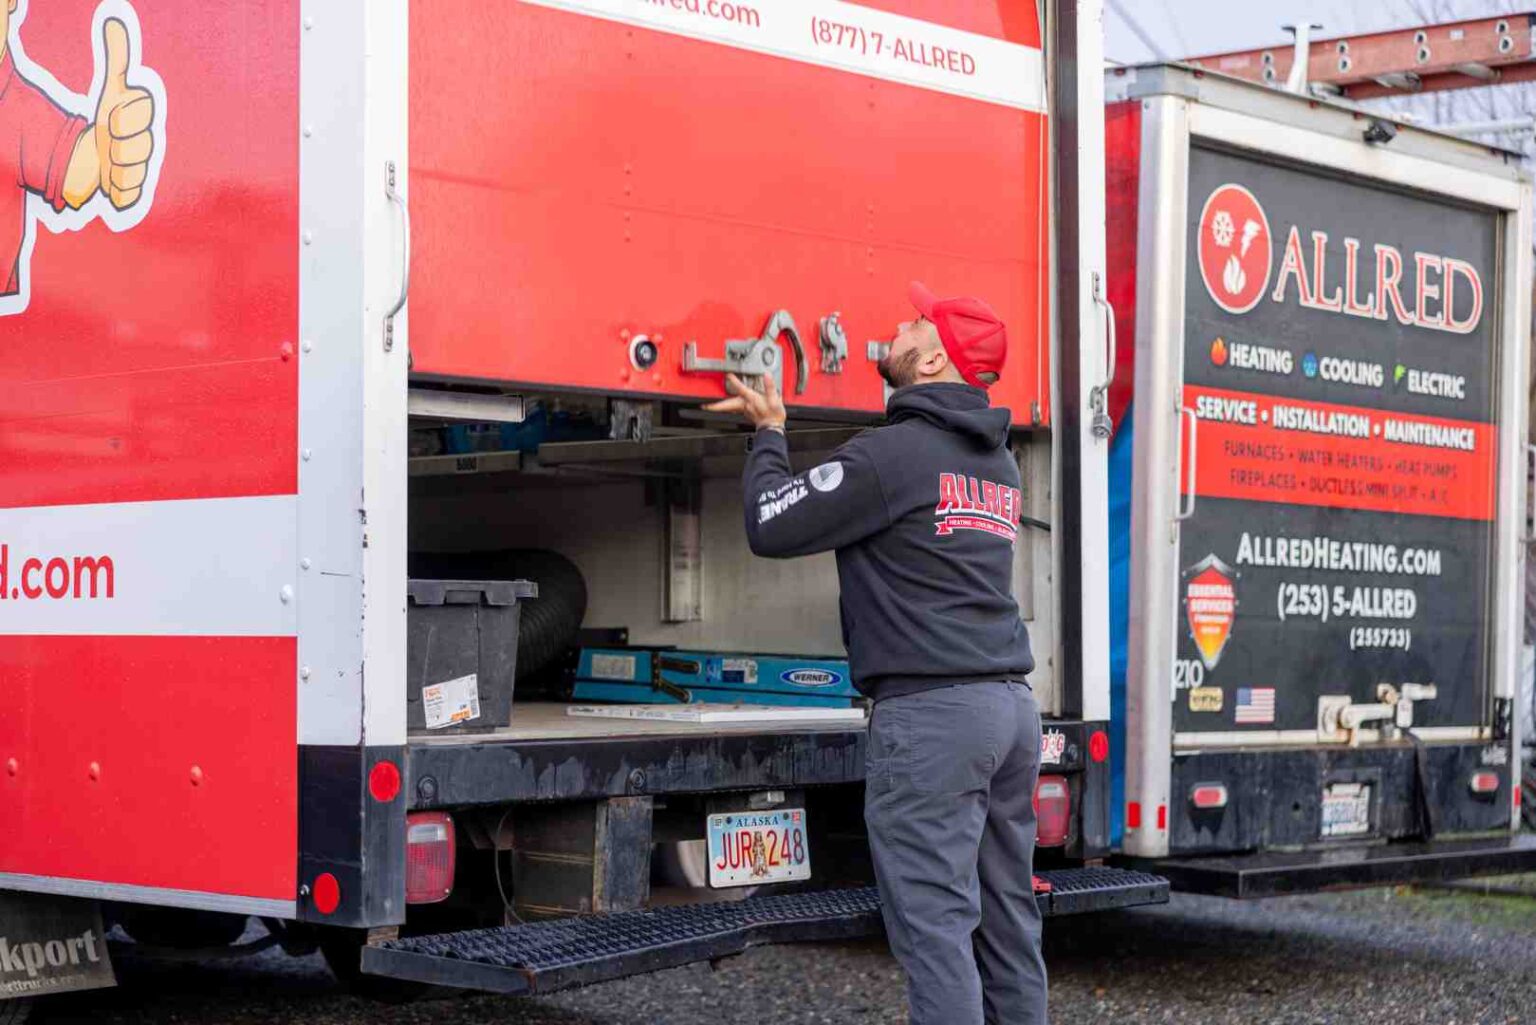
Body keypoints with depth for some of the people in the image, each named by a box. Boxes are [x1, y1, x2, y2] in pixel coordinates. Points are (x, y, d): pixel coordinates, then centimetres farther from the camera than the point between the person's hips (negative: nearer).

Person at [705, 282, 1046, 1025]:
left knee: (935, 923, -8)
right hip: (1010, 707, 8)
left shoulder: (893, 453, -9)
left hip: (932, 713, -8)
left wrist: (769, 434, 12)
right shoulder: (995, 460, 17)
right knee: (1007, 918, 9)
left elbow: (772, 527, -4)